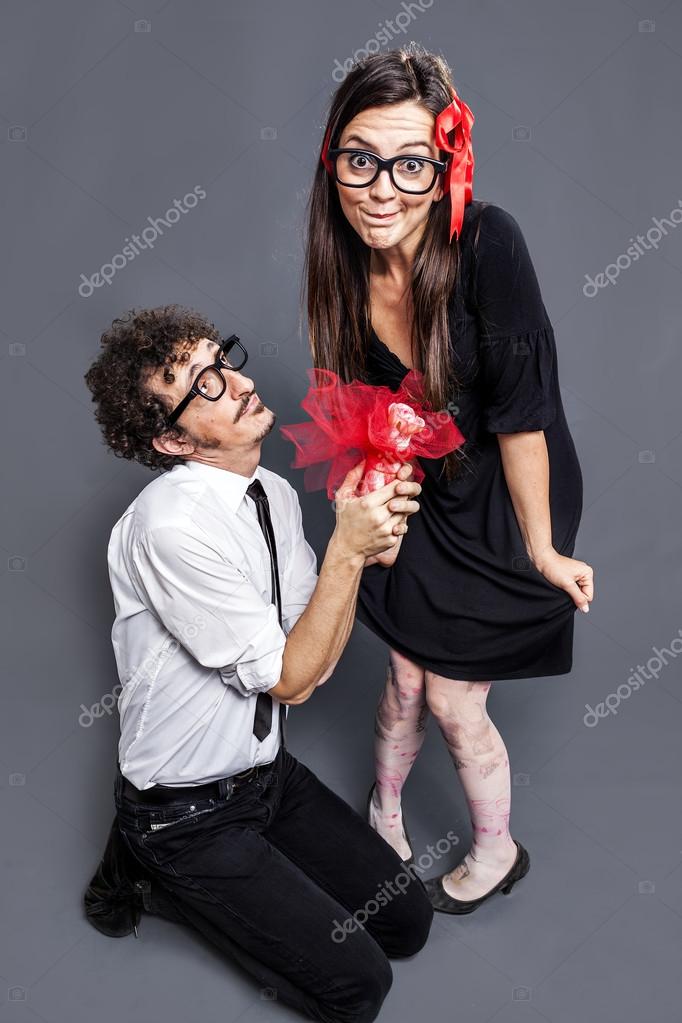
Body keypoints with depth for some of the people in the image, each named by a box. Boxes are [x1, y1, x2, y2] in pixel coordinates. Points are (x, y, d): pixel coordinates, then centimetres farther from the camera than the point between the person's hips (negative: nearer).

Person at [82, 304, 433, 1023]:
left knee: (407, 921, 14)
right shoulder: (172, 525, -29)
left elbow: (314, 650, -3)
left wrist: (364, 547, -17)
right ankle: (155, 878, 10)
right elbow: (292, 679, -22)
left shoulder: (275, 494, -2)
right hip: (187, 816, -8)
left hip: (269, 773, 8)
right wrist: (346, 551, -27)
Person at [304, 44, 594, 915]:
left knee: (452, 699, 7)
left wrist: (541, 550, -17)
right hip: (418, 501, 4)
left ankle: (497, 852, 37)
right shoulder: (347, 265, -12)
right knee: (406, 678, 15)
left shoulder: (486, 244, -29)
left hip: (504, 507, -4)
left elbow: (521, 412, -24)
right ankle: (384, 809, 46)